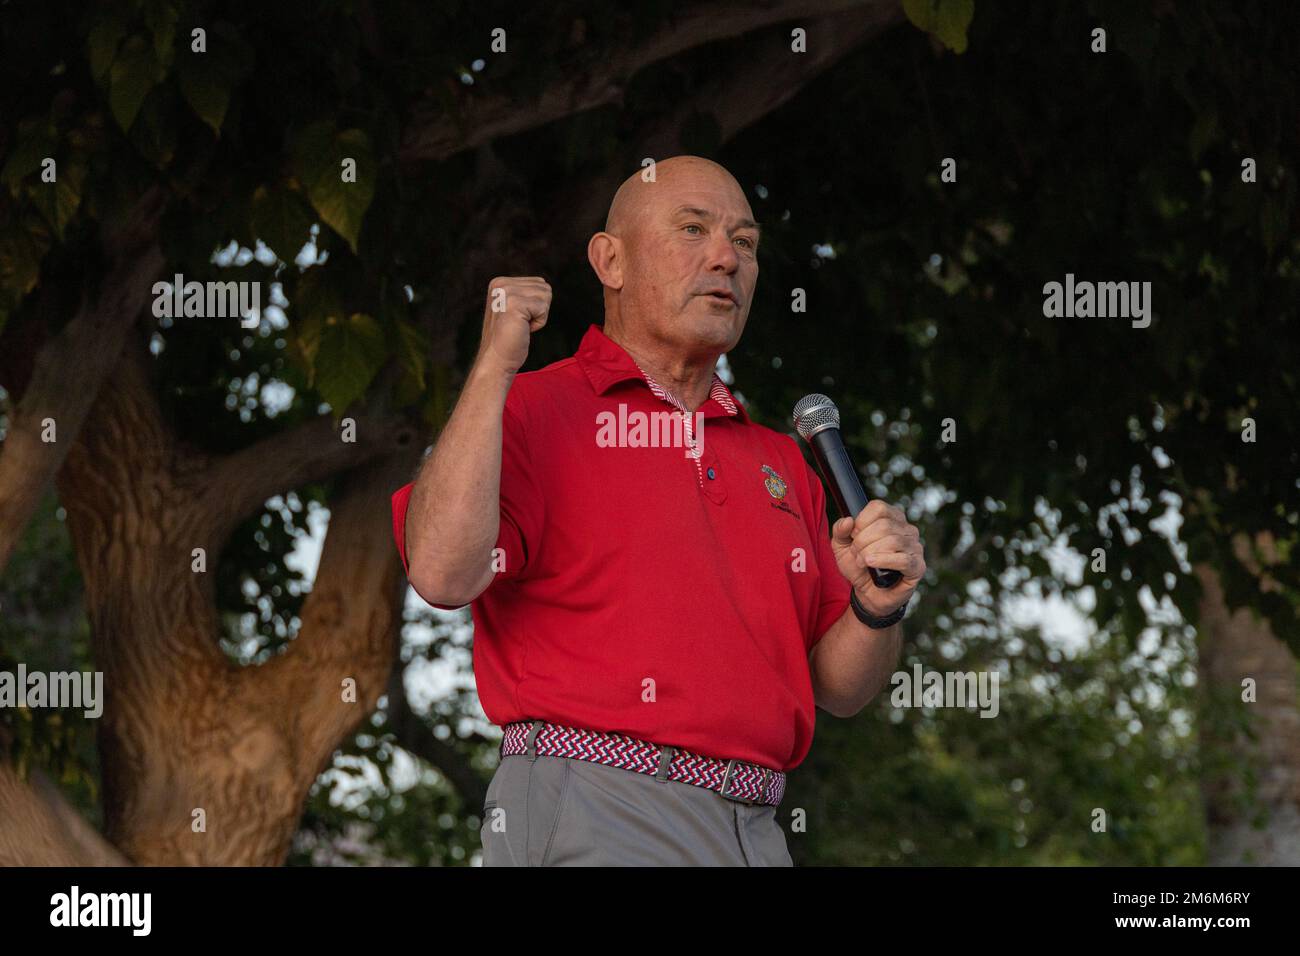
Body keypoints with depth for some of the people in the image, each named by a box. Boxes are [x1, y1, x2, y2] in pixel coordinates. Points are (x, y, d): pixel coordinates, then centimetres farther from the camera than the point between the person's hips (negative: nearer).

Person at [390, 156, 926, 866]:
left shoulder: (778, 461, 21)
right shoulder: (532, 413, 3)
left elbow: (839, 690, 20)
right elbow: (443, 574, -16)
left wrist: (878, 607, -2)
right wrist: (495, 365, -13)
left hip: (754, 830, 6)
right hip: (590, 823, -6)